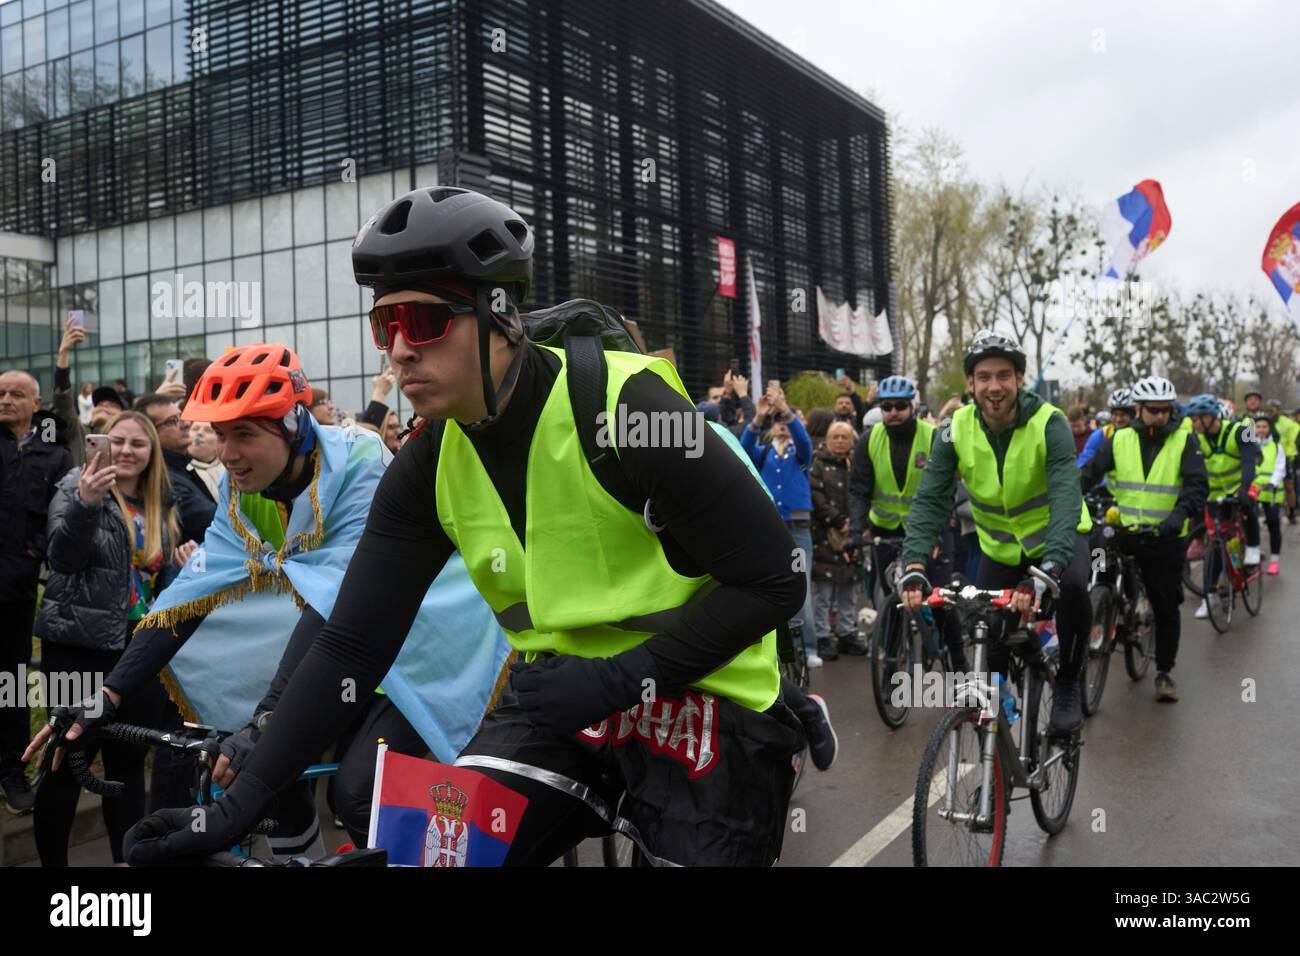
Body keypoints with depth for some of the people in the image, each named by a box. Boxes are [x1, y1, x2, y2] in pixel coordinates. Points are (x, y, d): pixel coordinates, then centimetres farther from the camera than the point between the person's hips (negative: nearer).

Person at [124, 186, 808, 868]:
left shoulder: (627, 407, -22)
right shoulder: (429, 467, -5)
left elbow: (774, 581, -18)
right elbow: (351, 647, -3)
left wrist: (619, 676, -24)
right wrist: (238, 805, -9)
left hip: (697, 694, -4)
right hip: (560, 695, 5)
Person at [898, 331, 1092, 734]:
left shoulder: (1048, 423, -25)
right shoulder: (956, 429, -16)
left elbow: (1065, 500, -36)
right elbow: (928, 500, -21)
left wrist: (1046, 571, -51)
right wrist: (914, 566, -36)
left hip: (1056, 535, -3)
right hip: (999, 545, 3)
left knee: (1071, 585, -33)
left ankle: (1067, 686, -9)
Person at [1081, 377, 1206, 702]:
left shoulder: (1183, 442, -1)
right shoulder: (1119, 440, 3)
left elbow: (1197, 483, -10)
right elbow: (1090, 473, -1)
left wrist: (1181, 513, -29)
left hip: (1166, 537, -1)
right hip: (1123, 530, 1)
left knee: (1166, 606, 3)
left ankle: (1164, 672, 19)